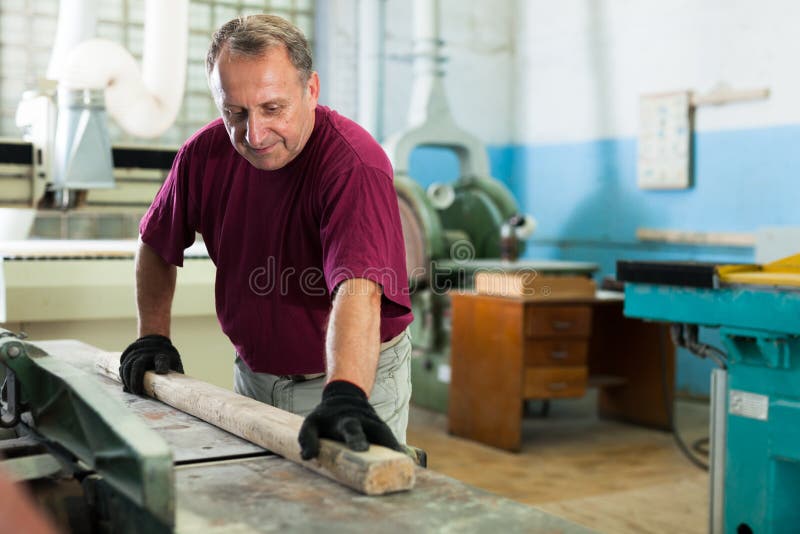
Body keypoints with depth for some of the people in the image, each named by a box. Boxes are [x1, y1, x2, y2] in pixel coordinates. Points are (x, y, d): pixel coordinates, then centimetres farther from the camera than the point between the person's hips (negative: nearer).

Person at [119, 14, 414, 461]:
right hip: (253, 373, 6)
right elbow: (157, 244, 9)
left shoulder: (354, 164, -28)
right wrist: (153, 336, 1)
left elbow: (359, 289, -43)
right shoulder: (206, 152, -9)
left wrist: (344, 397, -56)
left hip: (357, 376, -5)